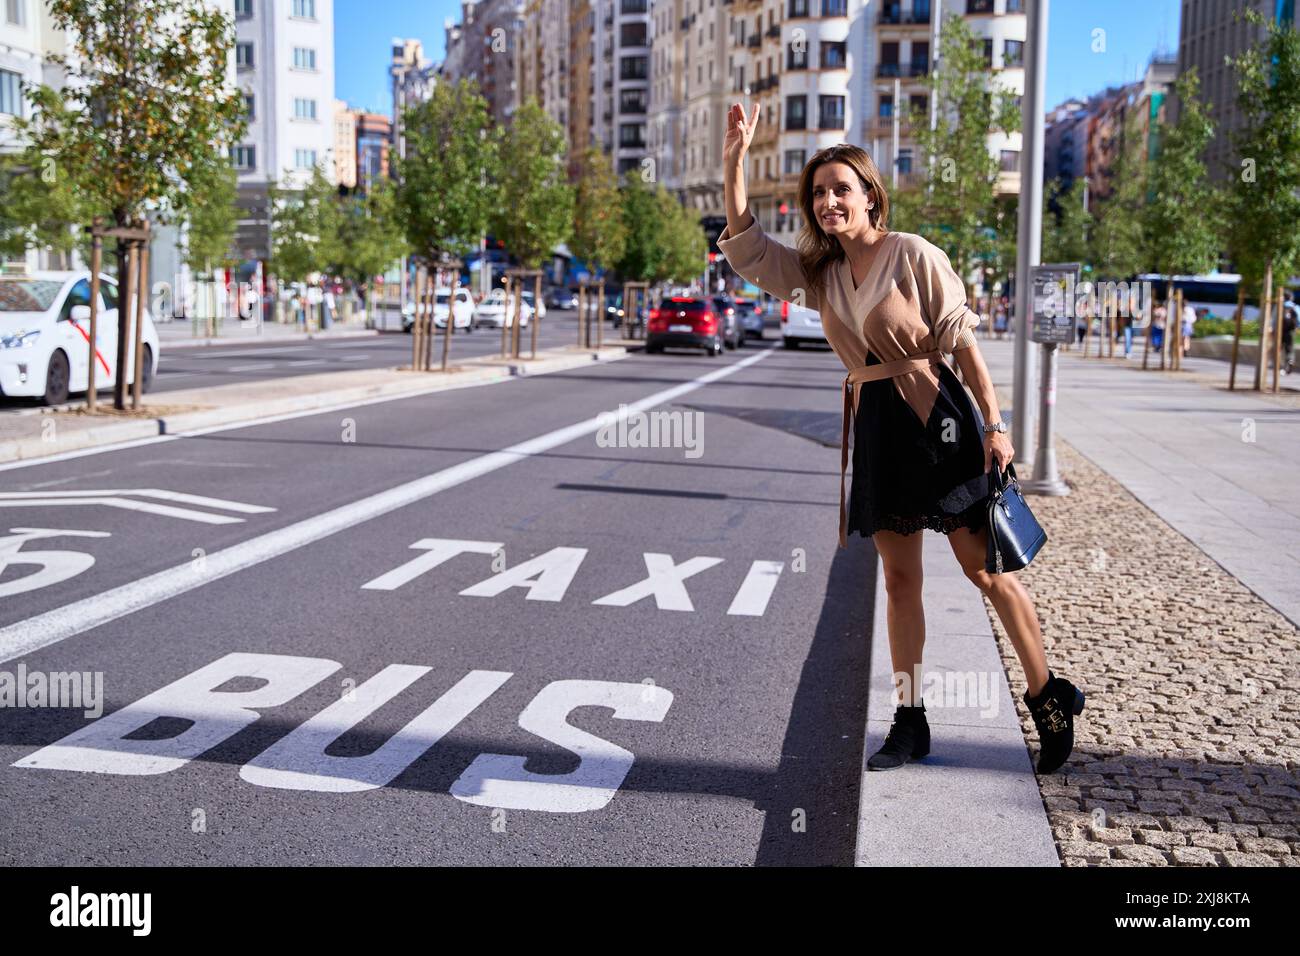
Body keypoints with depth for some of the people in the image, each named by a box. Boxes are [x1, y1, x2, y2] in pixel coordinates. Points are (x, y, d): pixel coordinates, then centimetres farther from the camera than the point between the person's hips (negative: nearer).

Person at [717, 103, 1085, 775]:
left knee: (984, 566, -1)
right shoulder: (818, 272, 9)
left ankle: (1049, 698, 15)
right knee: (898, 576, 9)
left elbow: (962, 341, -9)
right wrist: (734, 162, -3)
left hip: (934, 418, -6)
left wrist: (994, 426, -12)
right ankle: (909, 721, 17)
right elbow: (745, 246, 7)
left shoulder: (914, 255, -8)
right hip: (874, 428, 6)